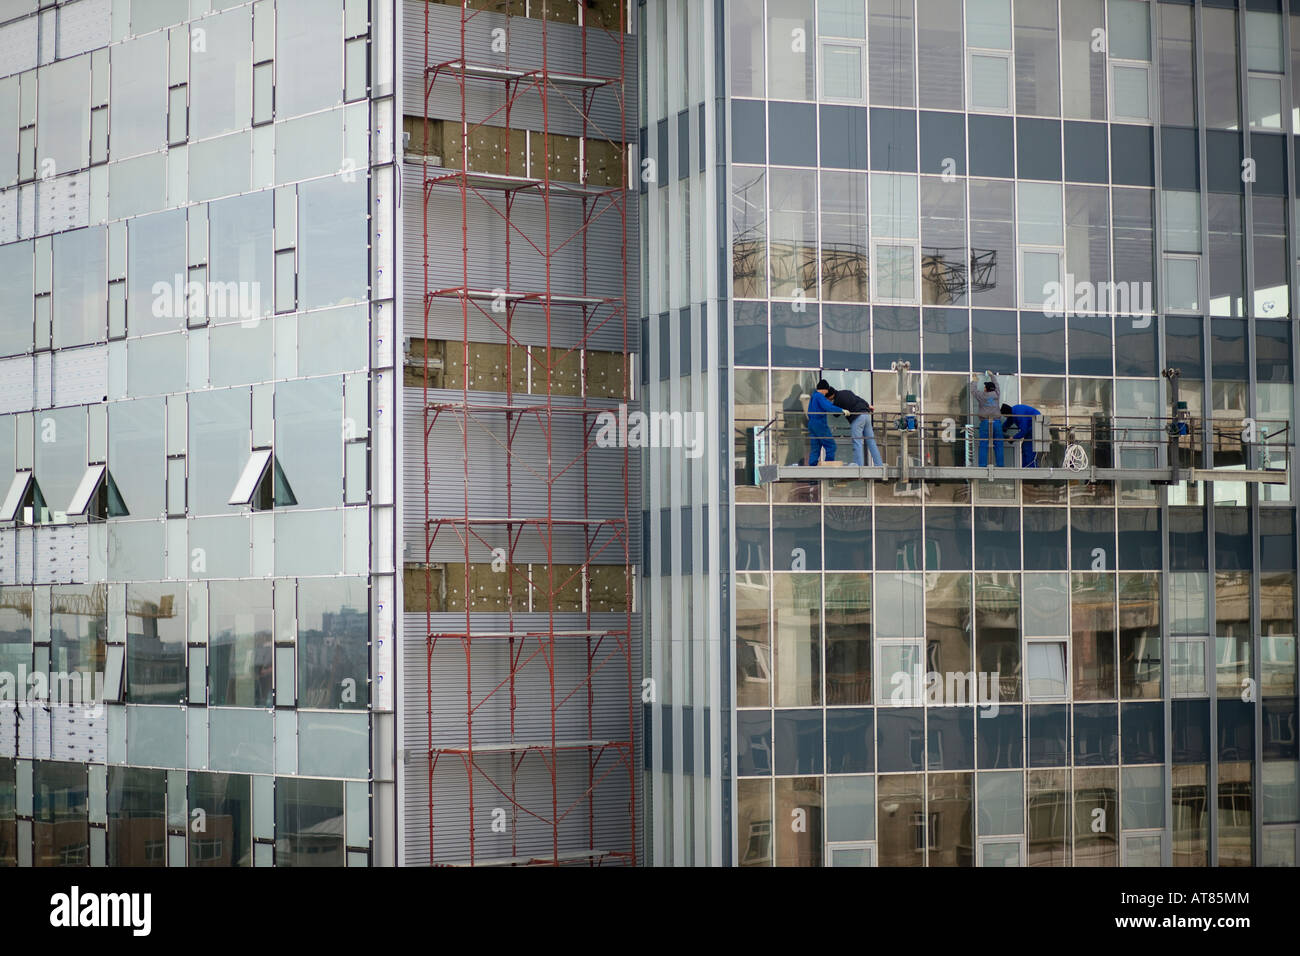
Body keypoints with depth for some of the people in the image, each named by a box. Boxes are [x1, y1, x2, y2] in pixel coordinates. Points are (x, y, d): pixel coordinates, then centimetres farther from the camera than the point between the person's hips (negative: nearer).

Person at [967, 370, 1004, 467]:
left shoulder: (981, 395, 2)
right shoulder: (996, 394, 8)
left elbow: (973, 390, 21)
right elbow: (996, 386, 29)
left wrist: (974, 381, 40)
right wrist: (992, 375, 46)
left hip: (985, 422, -2)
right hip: (997, 422, 2)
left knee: (983, 446, -3)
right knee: (998, 446, 3)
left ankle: (983, 466, -9)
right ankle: (1000, 465, 0)